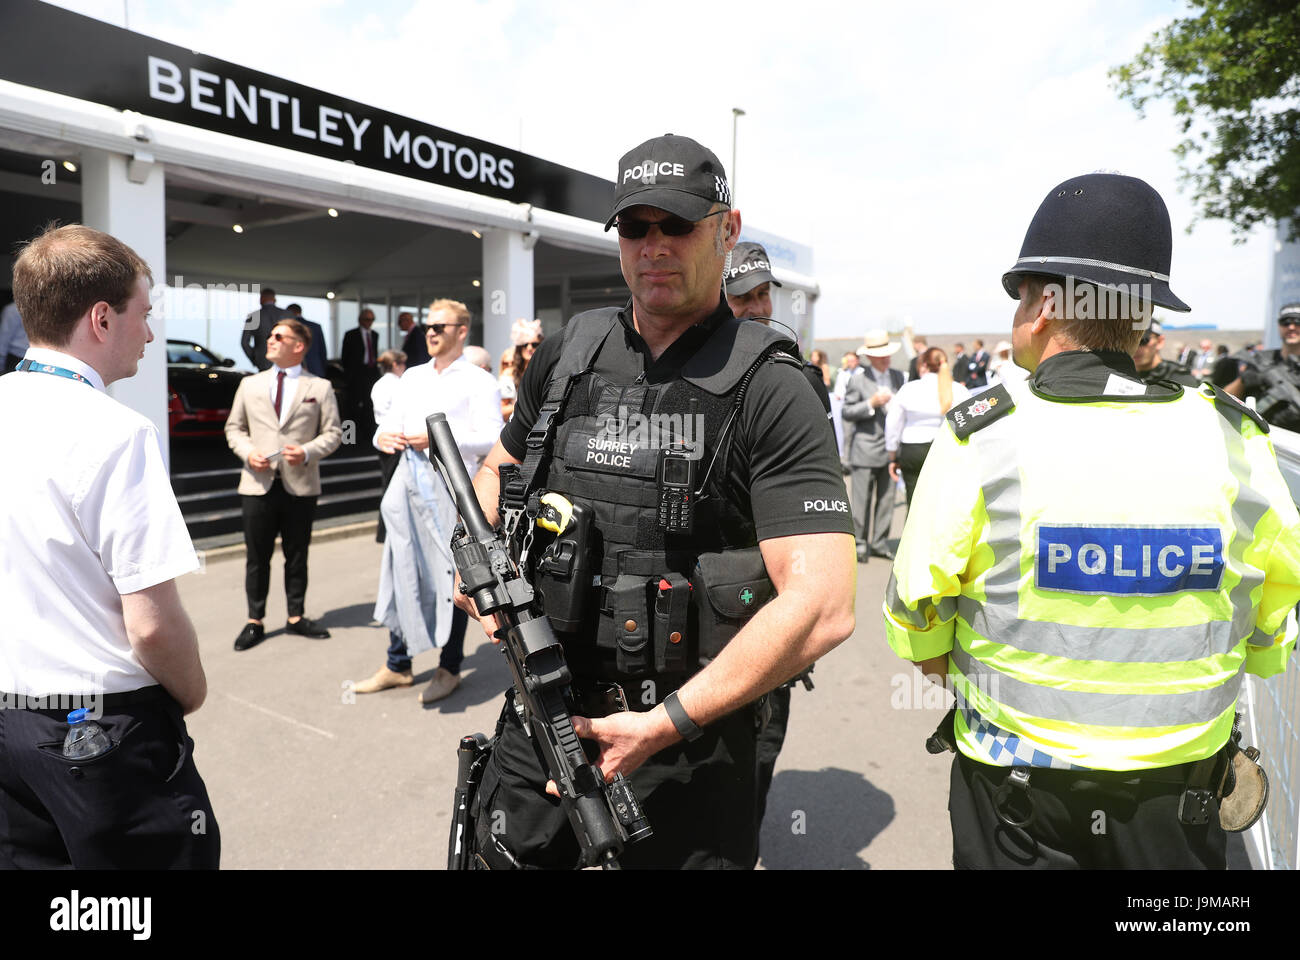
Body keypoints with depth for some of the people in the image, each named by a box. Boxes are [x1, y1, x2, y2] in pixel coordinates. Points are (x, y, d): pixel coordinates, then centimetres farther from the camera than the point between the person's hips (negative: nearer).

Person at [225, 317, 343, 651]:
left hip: (300, 485, -1)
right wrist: (248, 452, -5)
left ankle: (296, 617, 22)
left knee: (297, 556, 9)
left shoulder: (320, 387, 4)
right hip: (258, 484, 2)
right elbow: (234, 427, 15)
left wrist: (307, 451, -15)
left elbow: (332, 432, 2)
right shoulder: (250, 384, 12)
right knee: (257, 557, 7)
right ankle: (255, 622, 18)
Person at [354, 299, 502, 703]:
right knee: (401, 572, 10)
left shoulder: (478, 381, -2)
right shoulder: (412, 377, 18)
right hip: (408, 484, 6)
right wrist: (383, 436, -7)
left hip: (451, 488, -6)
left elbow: (493, 439, -12)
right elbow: (390, 423, 17)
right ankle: (398, 665, 23)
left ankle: (449, 669, 16)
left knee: (450, 578, 2)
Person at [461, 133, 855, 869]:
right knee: (502, 853, 20)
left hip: (690, 745, -4)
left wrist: (667, 724, -20)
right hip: (542, 716, 5)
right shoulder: (566, 356, 4)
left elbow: (825, 607, -20)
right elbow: (500, 467, 21)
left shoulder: (769, 389, -12)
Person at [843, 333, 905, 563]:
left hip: (891, 447, 5)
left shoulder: (897, 376, 13)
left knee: (887, 498, 8)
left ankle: (880, 542, 18)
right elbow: (846, 413, -6)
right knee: (862, 500, -3)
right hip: (865, 448, -5)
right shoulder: (858, 379, -3)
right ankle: (860, 543, 7)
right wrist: (871, 404, -17)